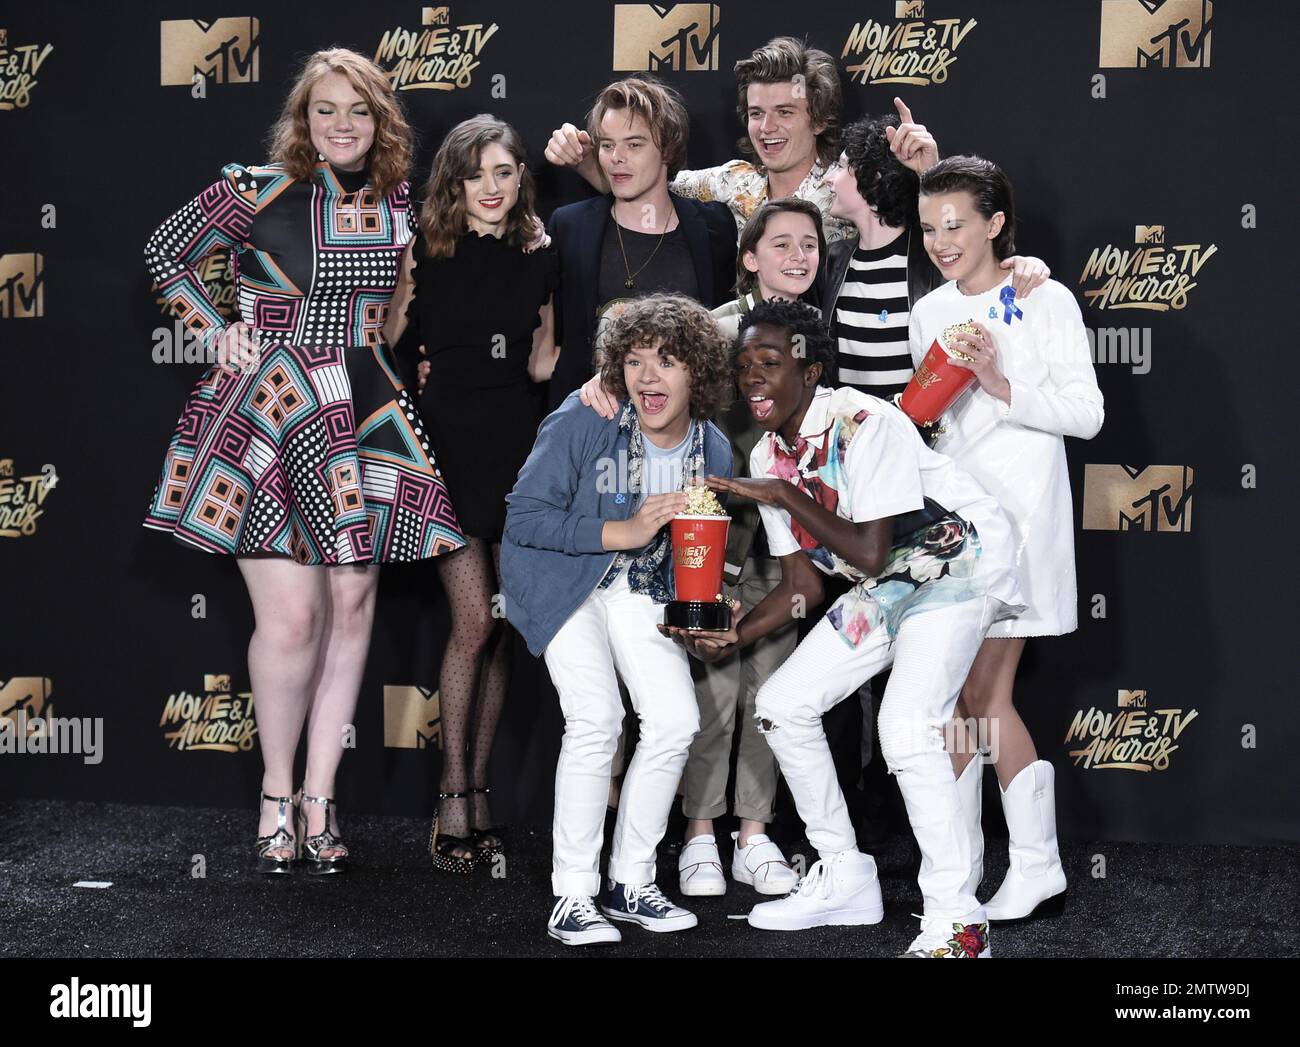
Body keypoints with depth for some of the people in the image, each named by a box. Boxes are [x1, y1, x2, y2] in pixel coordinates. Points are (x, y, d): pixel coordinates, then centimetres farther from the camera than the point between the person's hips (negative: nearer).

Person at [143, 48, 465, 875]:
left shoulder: (400, 205, 7)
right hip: (268, 414, -4)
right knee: (291, 614, -9)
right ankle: (276, 796, 8)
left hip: (361, 421, 4)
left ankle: (319, 797, 12)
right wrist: (216, 332, 1)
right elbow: (165, 253, 7)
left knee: (352, 606, 3)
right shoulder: (256, 191, -4)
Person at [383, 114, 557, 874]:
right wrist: (403, 286, -14)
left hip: (518, 447, 4)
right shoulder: (427, 252, -2)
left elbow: (542, 364, 7)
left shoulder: (539, 258, 8)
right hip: (449, 446, -4)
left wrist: (563, 293, -2)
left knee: (502, 630, 6)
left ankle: (479, 791, 15)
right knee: (474, 622, -11)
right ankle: (454, 796, 1)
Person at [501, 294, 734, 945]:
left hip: (640, 589, 5)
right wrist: (622, 532, -28)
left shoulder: (714, 453, -8)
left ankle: (629, 883, 10)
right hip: (557, 579, -5)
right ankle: (573, 896, -11)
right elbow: (524, 516, -21)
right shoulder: (583, 422, -23)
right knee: (596, 717, -21)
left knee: (675, 721, -6)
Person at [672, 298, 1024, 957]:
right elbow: (803, 586, 4)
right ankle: (844, 879, 17)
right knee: (782, 705, 3)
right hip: (887, 585, 9)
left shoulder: (864, 426, -25)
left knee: (907, 727, -26)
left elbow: (869, 553, -26)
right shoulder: (769, 458, -1)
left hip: (960, 564, -9)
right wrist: (734, 636, -12)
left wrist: (785, 496, -24)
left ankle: (956, 921, -16)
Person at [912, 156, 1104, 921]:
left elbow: (1087, 413, -10)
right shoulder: (930, 313, 12)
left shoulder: (1046, 302, -5)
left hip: (1014, 511, -6)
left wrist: (1002, 387, -20)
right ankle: (958, 864, 12)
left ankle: (1039, 867, 3)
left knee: (983, 694, -9)